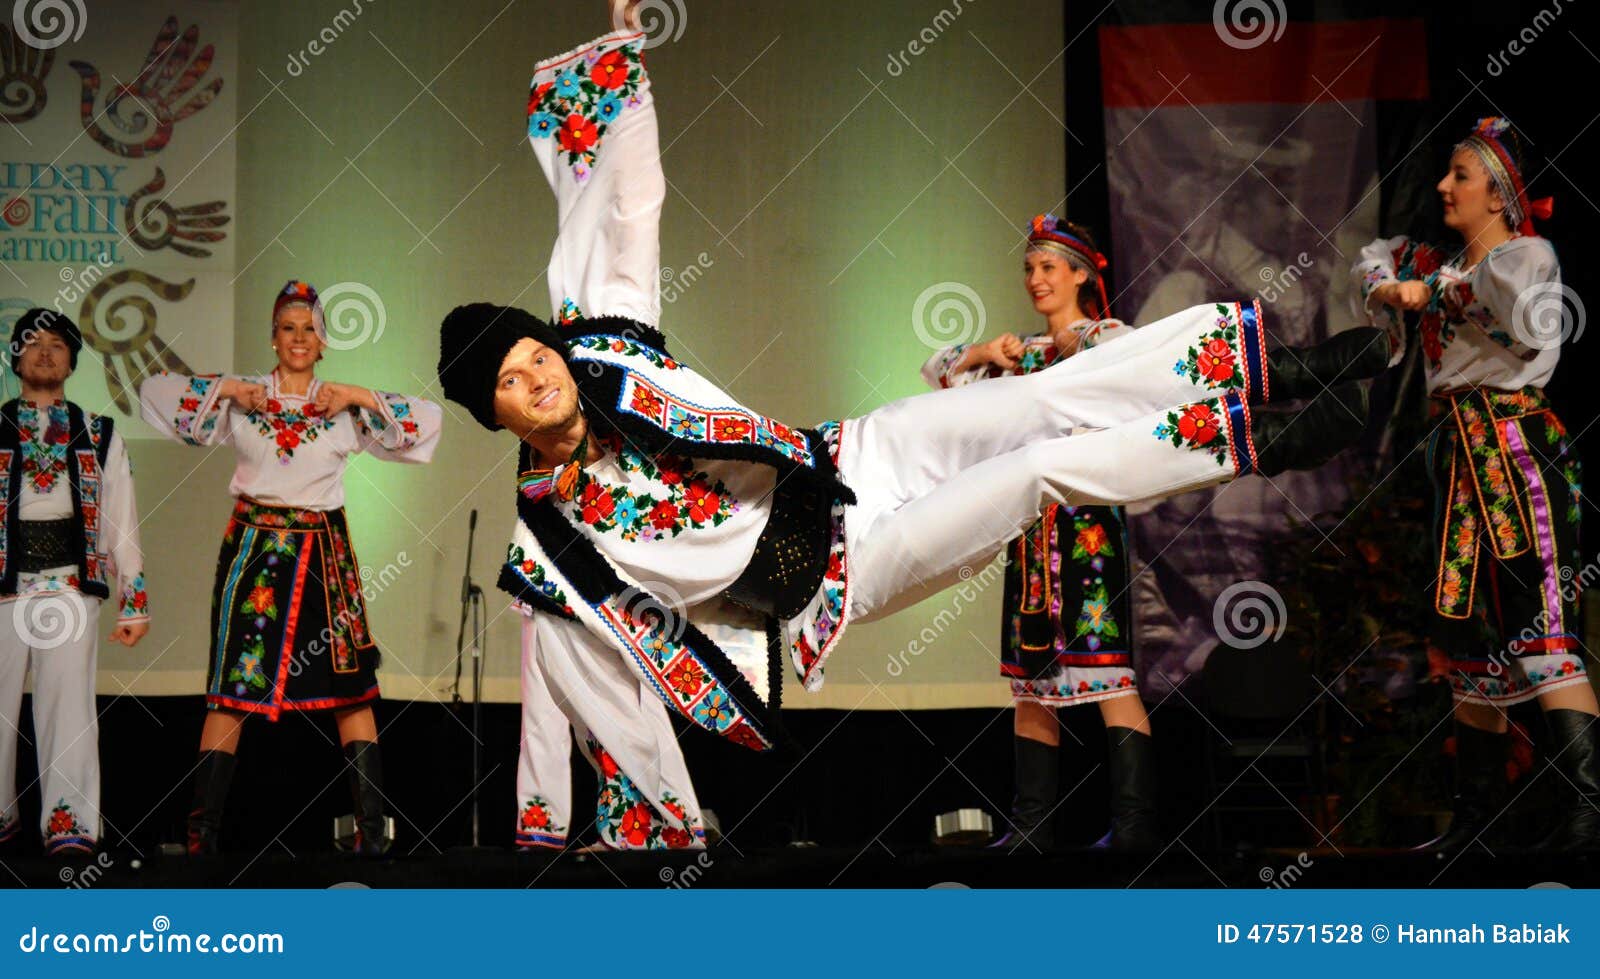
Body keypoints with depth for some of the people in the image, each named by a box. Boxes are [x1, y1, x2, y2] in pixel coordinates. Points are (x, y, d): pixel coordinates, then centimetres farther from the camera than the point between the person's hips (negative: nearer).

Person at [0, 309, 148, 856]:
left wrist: (134, 601, 5)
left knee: (68, 703, -8)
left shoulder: (100, 436, 13)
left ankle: (70, 824, -10)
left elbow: (122, 524, 11)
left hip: (72, 585, -1)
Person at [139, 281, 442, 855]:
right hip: (252, 547, -1)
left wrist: (361, 397, -5)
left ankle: (373, 829, 3)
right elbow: (154, 392, 4)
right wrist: (225, 389, -6)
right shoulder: (242, 399, 6)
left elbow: (428, 421, 4)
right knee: (233, 685, -4)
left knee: (349, 682, -1)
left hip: (323, 552, 1)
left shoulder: (345, 408, 7)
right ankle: (202, 833, 0)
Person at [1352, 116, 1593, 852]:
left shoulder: (1528, 253, -5)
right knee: (1467, 633, 10)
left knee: (1537, 627, -18)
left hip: (1515, 451, -8)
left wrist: (1433, 290, -12)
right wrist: (1388, 287, 9)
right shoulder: (1444, 263, 17)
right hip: (1458, 455, 8)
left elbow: (1507, 283, -28)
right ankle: (1476, 811, 18)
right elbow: (1374, 262, 31)